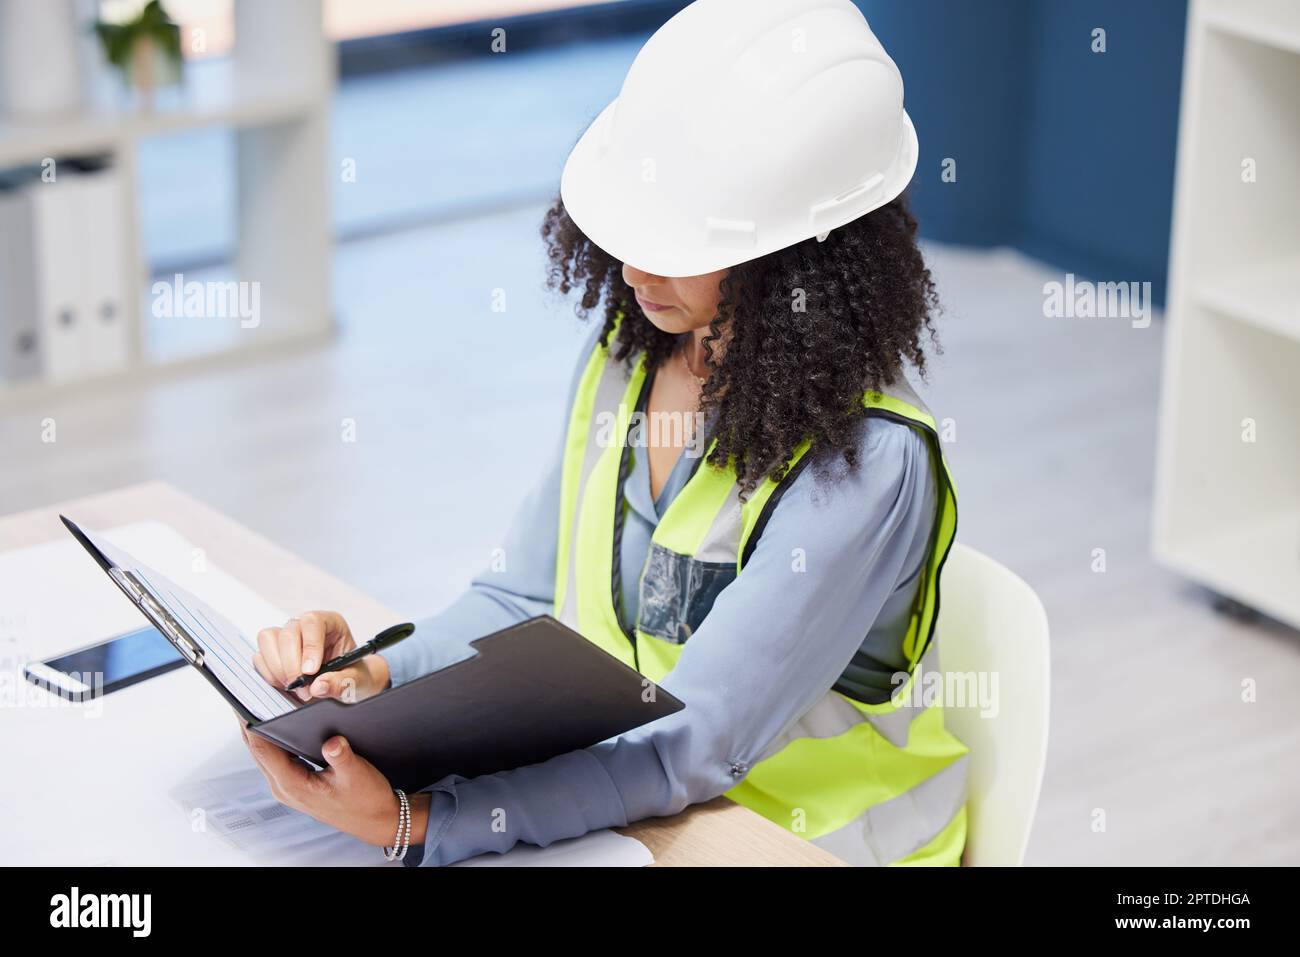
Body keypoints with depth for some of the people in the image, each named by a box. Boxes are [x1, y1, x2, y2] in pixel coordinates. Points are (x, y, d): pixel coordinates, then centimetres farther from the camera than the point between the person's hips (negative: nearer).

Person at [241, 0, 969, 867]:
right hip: (614, 804, 5)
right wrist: (376, 679, -13)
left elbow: (693, 747, -26)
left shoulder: (866, 461, -23)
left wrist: (412, 822, -35)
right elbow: (522, 602, 6)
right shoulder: (625, 351, -1)